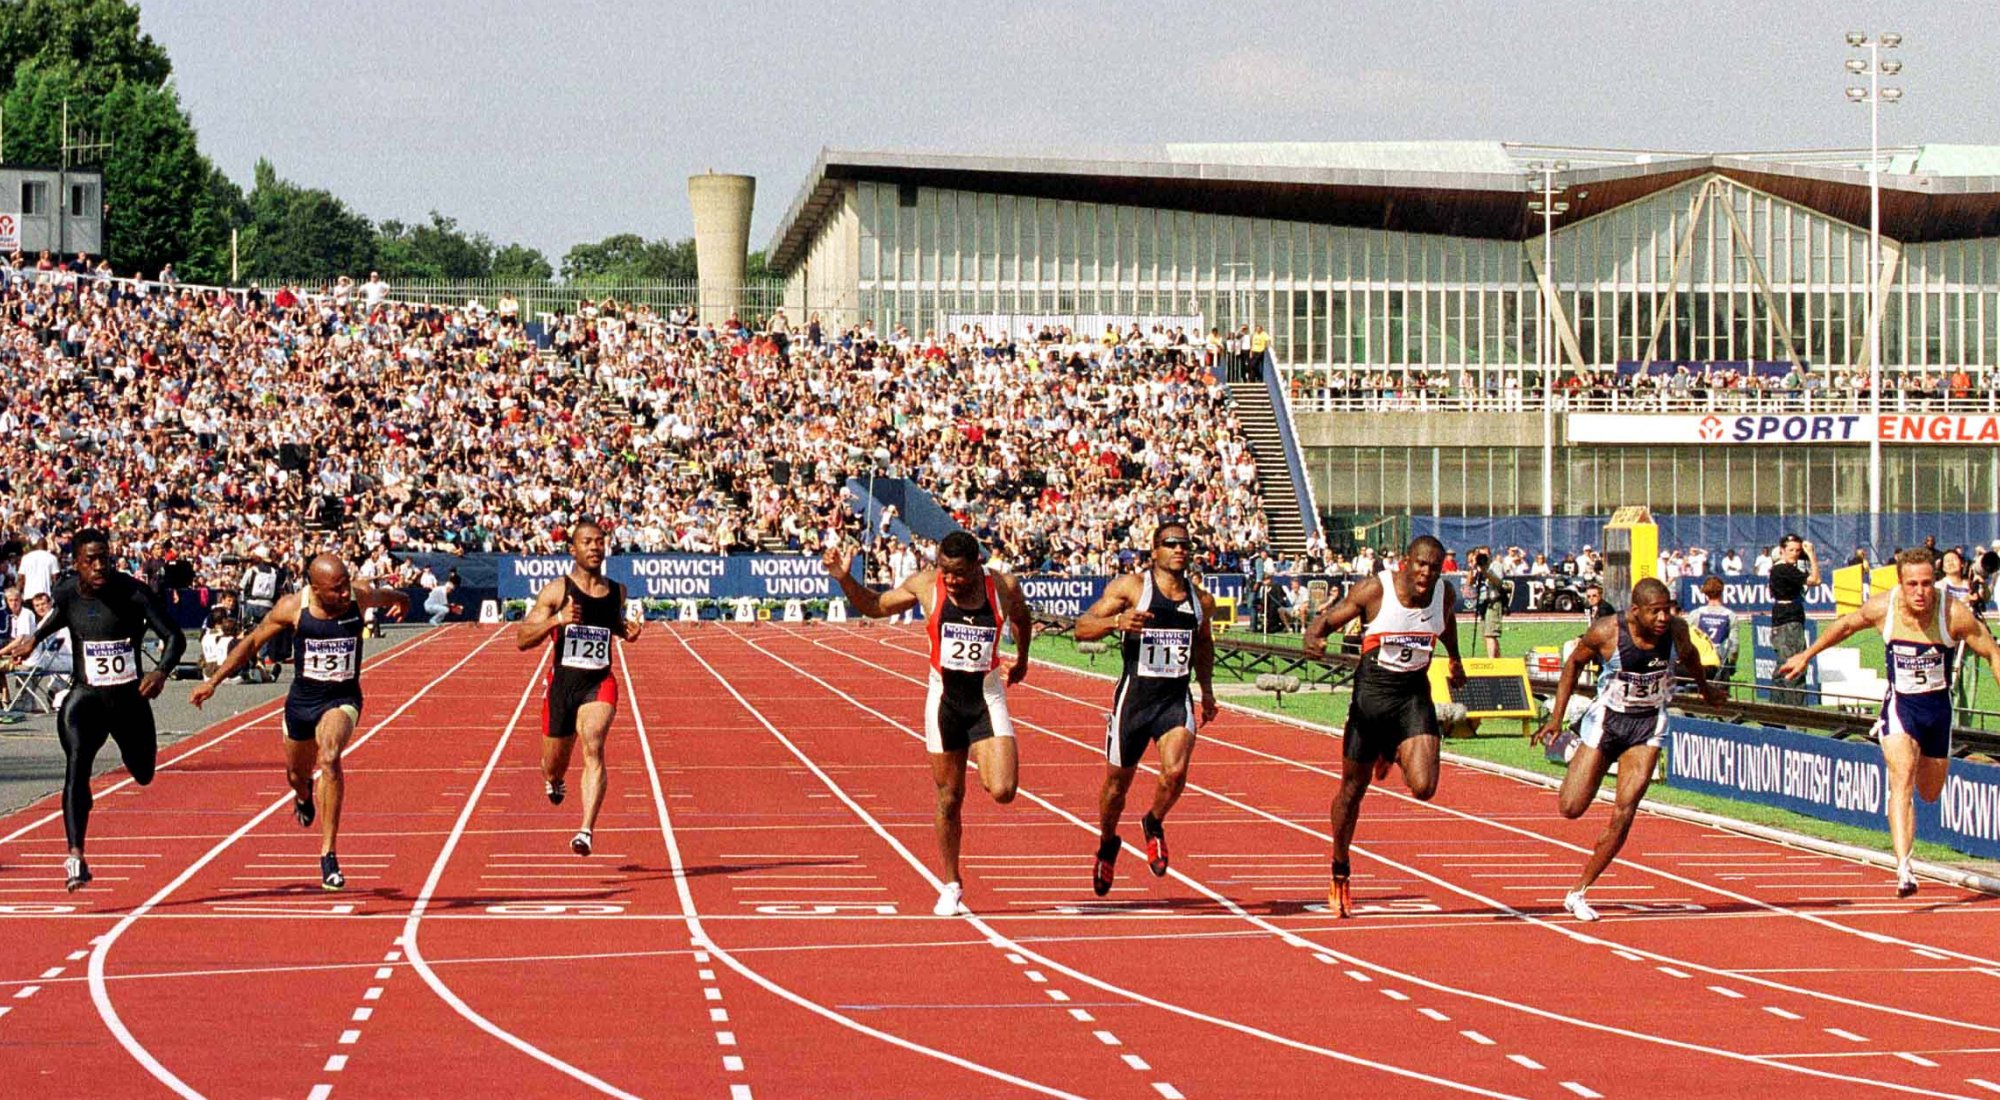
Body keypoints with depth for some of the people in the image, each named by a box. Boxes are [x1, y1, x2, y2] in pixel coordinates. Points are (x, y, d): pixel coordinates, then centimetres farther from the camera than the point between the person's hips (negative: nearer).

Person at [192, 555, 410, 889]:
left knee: (330, 757, -29)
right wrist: (214, 680, -2)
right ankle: (304, 795, 63)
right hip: (302, 698, 2)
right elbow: (253, 641, -1)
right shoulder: (293, 607, -16)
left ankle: (328, 855, -27)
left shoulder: (361, 596, -14)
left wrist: (400, 603, -14)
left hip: (342, 699, -2)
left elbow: (387, 597, 11)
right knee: (297, 774, 20)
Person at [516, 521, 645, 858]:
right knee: (554, 765, 13)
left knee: (594, 749, -25)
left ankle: (587, 830, -33)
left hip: (600, 684, 0)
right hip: (562, 682, 0)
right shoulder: (557, 590, -5)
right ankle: (555, 781, 53)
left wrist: (627, 630, 6)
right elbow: (522, 639, -8)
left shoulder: (616, 591, 6)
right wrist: (557, 619, -24)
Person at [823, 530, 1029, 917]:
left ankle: (983, 758, 20)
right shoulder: (925, 585, -8)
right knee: (949, 799, 5)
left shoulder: (1004, 588, -8)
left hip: (988, 696, 0)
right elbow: (874, 606, 7)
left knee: (1002, 791, -17)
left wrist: (1021, 659, 26)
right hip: (944, 696, 1)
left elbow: (1021, 618, 16)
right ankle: (951, 888, 19)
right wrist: (845, 580, -8)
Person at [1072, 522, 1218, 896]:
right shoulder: (1131, 586, -6)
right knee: (1118, 780, 9)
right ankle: (1107, 844, 37)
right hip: (1134, 696, -2)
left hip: (1176, 698, 2)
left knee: (1175, 771, -21)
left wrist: (1206, 690, 18)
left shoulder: (1201, 599, 7)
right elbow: (1082, 628, -8)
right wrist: (1117, 621, -26)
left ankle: (1154, 824, 11)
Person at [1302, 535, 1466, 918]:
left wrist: (1454, 659, 29)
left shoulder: (1445, 593, -6)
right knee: (1352, 790, 9)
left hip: (1415, 694, 2)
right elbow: (1328, 620, -11)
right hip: (1372, 691, -2)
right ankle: (1339, 877, 29)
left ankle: (1392, 755, 22)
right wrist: (1314, 637, -33)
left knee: (1424, 787, -16)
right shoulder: (1374, 590, -17)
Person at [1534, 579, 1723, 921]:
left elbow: (1688, 655, 12)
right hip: (1606, 720, -1)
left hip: (1649, 726, 2)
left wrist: (1705, 688, 30)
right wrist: (1556, 718, -6)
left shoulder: (1676, 630, -13)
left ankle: (1578, 893, -1)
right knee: (1570, 809, 0)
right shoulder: (1606, 632, -22)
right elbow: (1574, 662, -4)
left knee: (1624, 812, -11)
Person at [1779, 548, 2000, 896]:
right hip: (1901, 702, -1)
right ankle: (1904, 868, -29)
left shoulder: (1955, 614, -19)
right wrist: (1807, 654, 15)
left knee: (1930, 793, 16)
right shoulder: (1883, 607, -15)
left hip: (1938, 705, 1)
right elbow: (1845, 625, 6)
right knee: (1902, 779, -22)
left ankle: (1886, 735, 49)